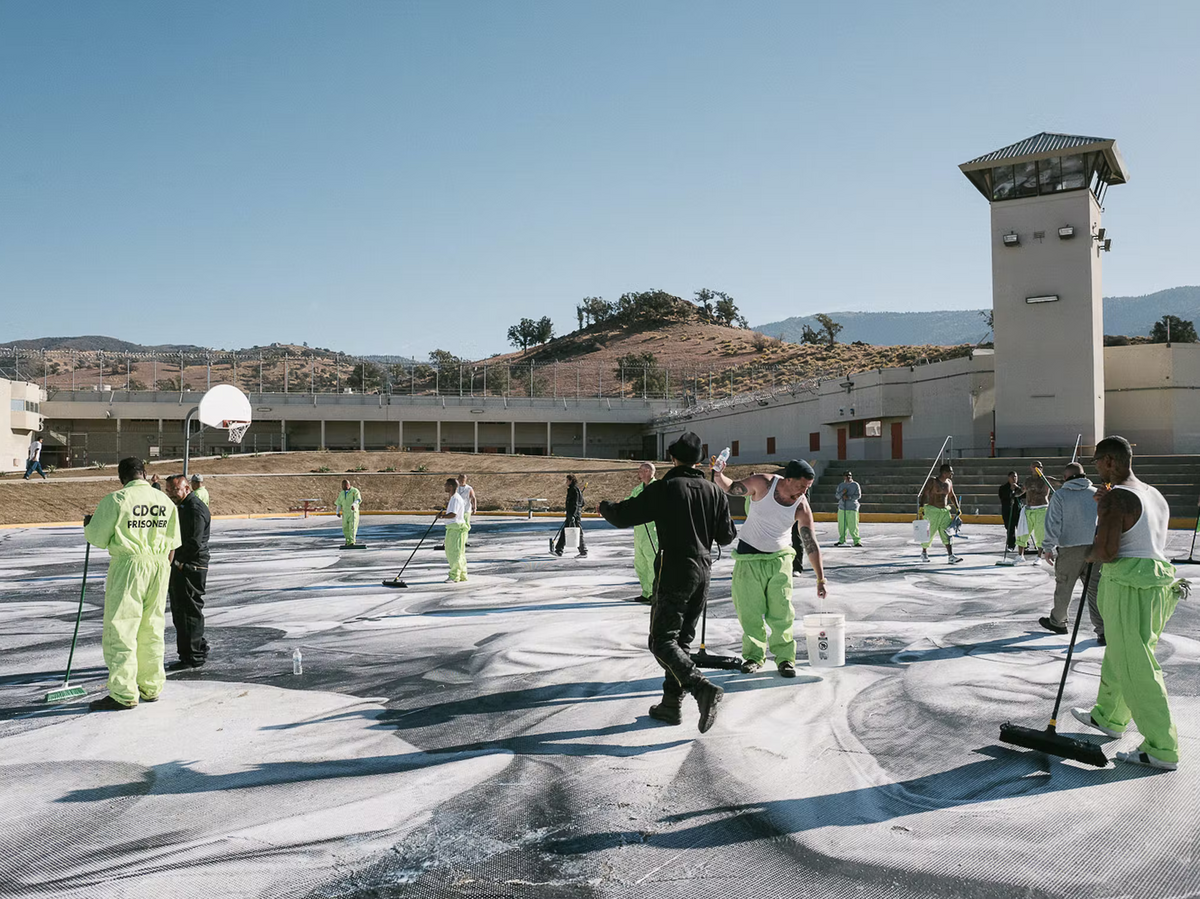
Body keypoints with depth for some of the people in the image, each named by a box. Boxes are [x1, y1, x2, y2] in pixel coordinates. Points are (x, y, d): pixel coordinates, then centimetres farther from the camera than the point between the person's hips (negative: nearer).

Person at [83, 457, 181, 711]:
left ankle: (123, 694, 1)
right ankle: (151, 688, 20)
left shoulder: (115, 500, -9)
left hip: (128, 566, -5)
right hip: (159, 566, 6)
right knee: (152, 629, 13)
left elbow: (97, 538, -5)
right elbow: (172, 544, 10)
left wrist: (88, 524, 15)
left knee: (120, 630, 1)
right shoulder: (165, 501, 7)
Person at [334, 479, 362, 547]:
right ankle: (348, 541, 25)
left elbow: (358, 499, -20)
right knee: (345, 528, 8)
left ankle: (352, 542, -20)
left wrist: (353, 505, -39)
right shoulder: (342, 493, 14)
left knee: (352, 527, -15)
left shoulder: (354, 491, -5)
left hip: (353, 512, -6)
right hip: (345, 513, 6)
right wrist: (338, 512, 2)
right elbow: (339, 503, 16)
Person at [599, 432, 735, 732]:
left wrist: (605, 507, 13)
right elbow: (727, 536, 10)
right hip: (703, 571, 7)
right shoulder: (714, 491, 6)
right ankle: (672, 702, 18)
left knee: (662, 641, -4)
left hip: (674, 571, -6)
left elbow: (623, 516, -9)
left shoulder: (665, 488, -10)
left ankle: (702, 688, -22)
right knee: (682, 639, 15)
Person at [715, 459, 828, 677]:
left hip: (779, 558, 1)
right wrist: (718, 475, -25)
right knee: (749, 609, 3)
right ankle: (754, 655, 19)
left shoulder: (802, 507, -14)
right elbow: (731, 488, -4)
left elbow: (811, 544, -10)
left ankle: (785, 657, 11)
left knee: (781, 611, -3)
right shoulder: (762, 483, -17)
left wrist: (821, 579, -10)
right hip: (749, 555, -1)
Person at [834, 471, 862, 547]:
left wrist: (849, 497, -17)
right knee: (841, 525, 4)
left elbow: (858, 495, -5)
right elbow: (837, 495, 8)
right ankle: (842, 540, 15)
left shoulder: (855, 485, 1)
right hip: (842, 508, 4)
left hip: (852, 508, -4)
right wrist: (842, 492, -12)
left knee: (853, 526, -8)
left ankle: (857, 541, -2)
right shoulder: (841, 485, 12)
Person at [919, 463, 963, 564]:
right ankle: (924, 552, 28)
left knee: (947, 533, -7)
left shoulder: (949, 483, 9)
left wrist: (957, 508, 18)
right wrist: (921, 508, -23)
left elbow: (952, 496, 23)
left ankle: (950, 556, -12)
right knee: (929, 533, 5)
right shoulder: (932, 481, -11)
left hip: (945, 511, 5)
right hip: (932, 510, -5)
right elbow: (924, 494, -14)